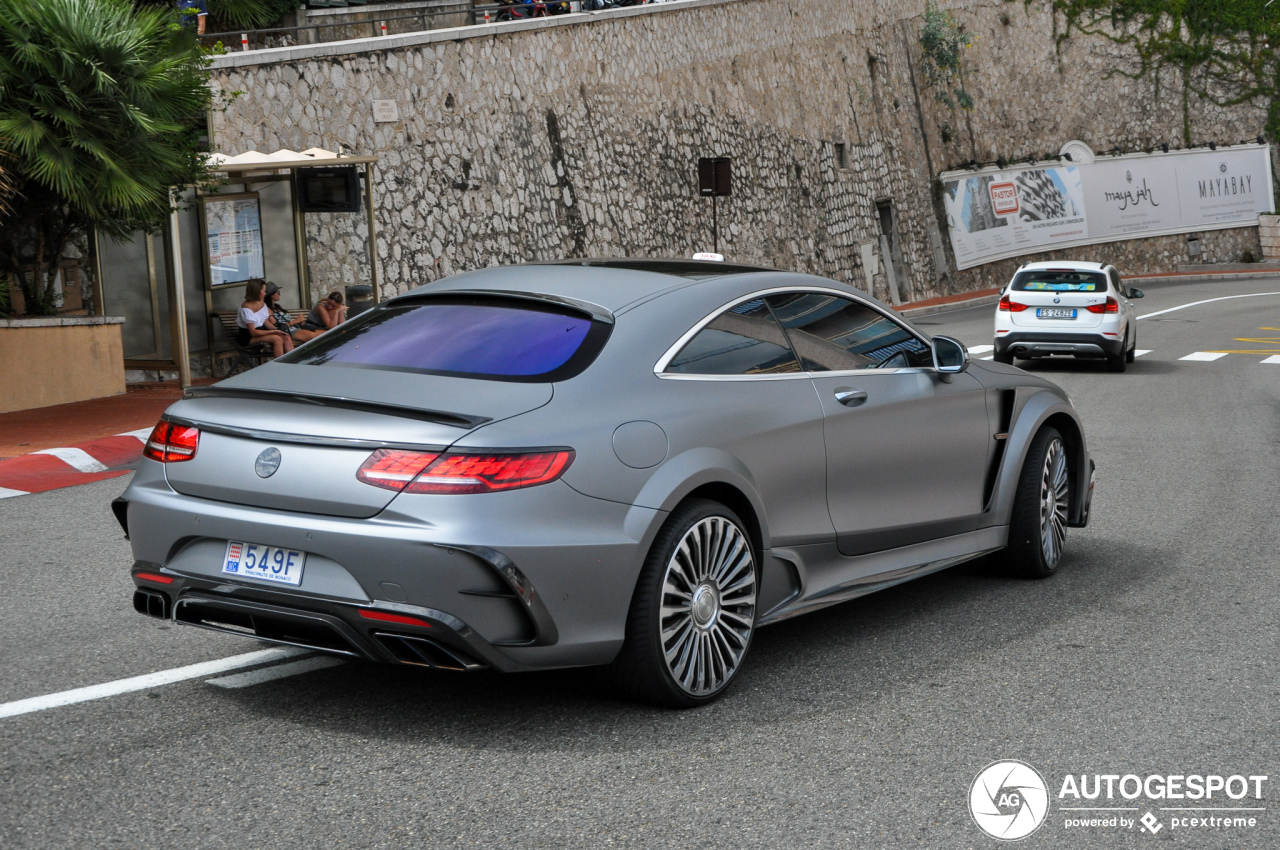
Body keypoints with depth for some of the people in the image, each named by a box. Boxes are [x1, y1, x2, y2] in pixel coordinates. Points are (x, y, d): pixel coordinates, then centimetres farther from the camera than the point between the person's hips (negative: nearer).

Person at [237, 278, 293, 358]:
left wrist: (278, 330, -8)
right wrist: (274, 331, -21)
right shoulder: (247, 308, -21)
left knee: (286, 339, -12)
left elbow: (266, 322, 11)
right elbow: (253, 332, -22)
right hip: (248, 337, -8)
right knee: (277, 339, -27)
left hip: (260, 331, 8)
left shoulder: (262, 303, 5)